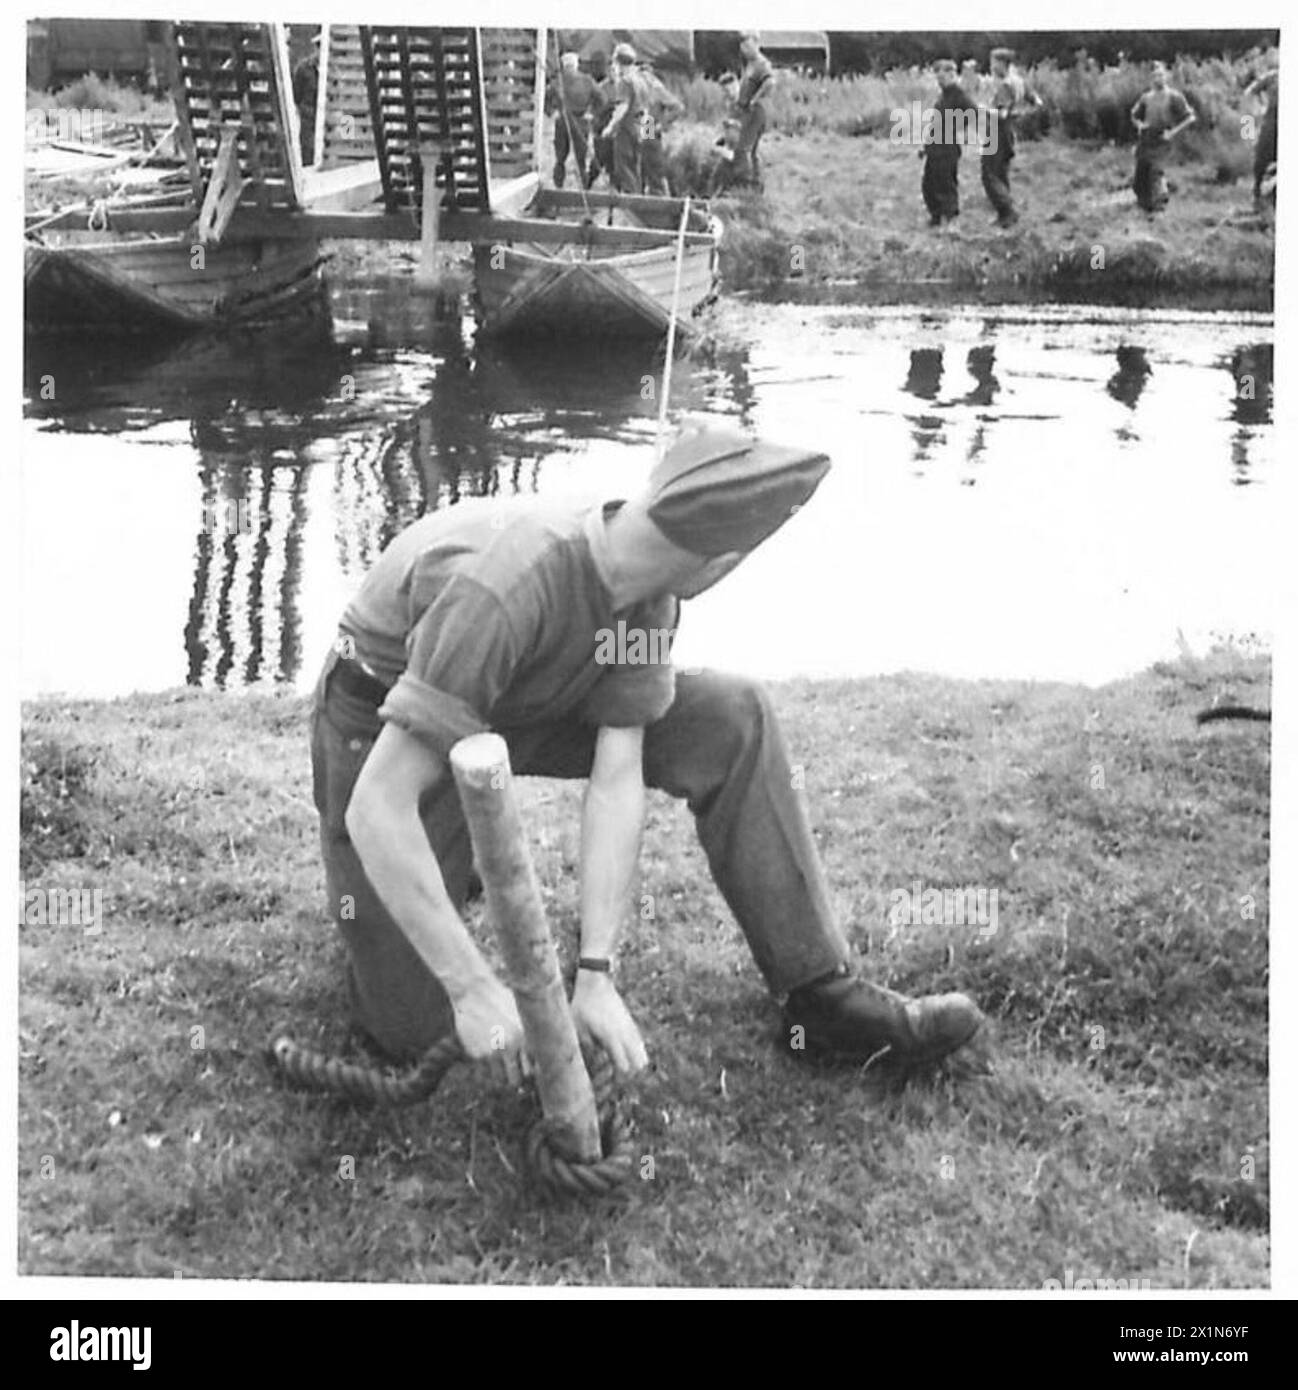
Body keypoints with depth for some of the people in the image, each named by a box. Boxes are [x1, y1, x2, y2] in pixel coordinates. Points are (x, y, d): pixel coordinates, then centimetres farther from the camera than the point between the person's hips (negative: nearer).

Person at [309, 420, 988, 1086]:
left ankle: (820, 993, -4)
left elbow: (616, 780, -18)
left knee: (731, 721, -12)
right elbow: (373, 809, -41)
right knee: (406, 1032, -9)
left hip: (519, 704, 6)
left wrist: (596, 974, -26)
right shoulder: (504, 590, -40)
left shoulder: (647, 590, -17)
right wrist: (475, 990, -40)